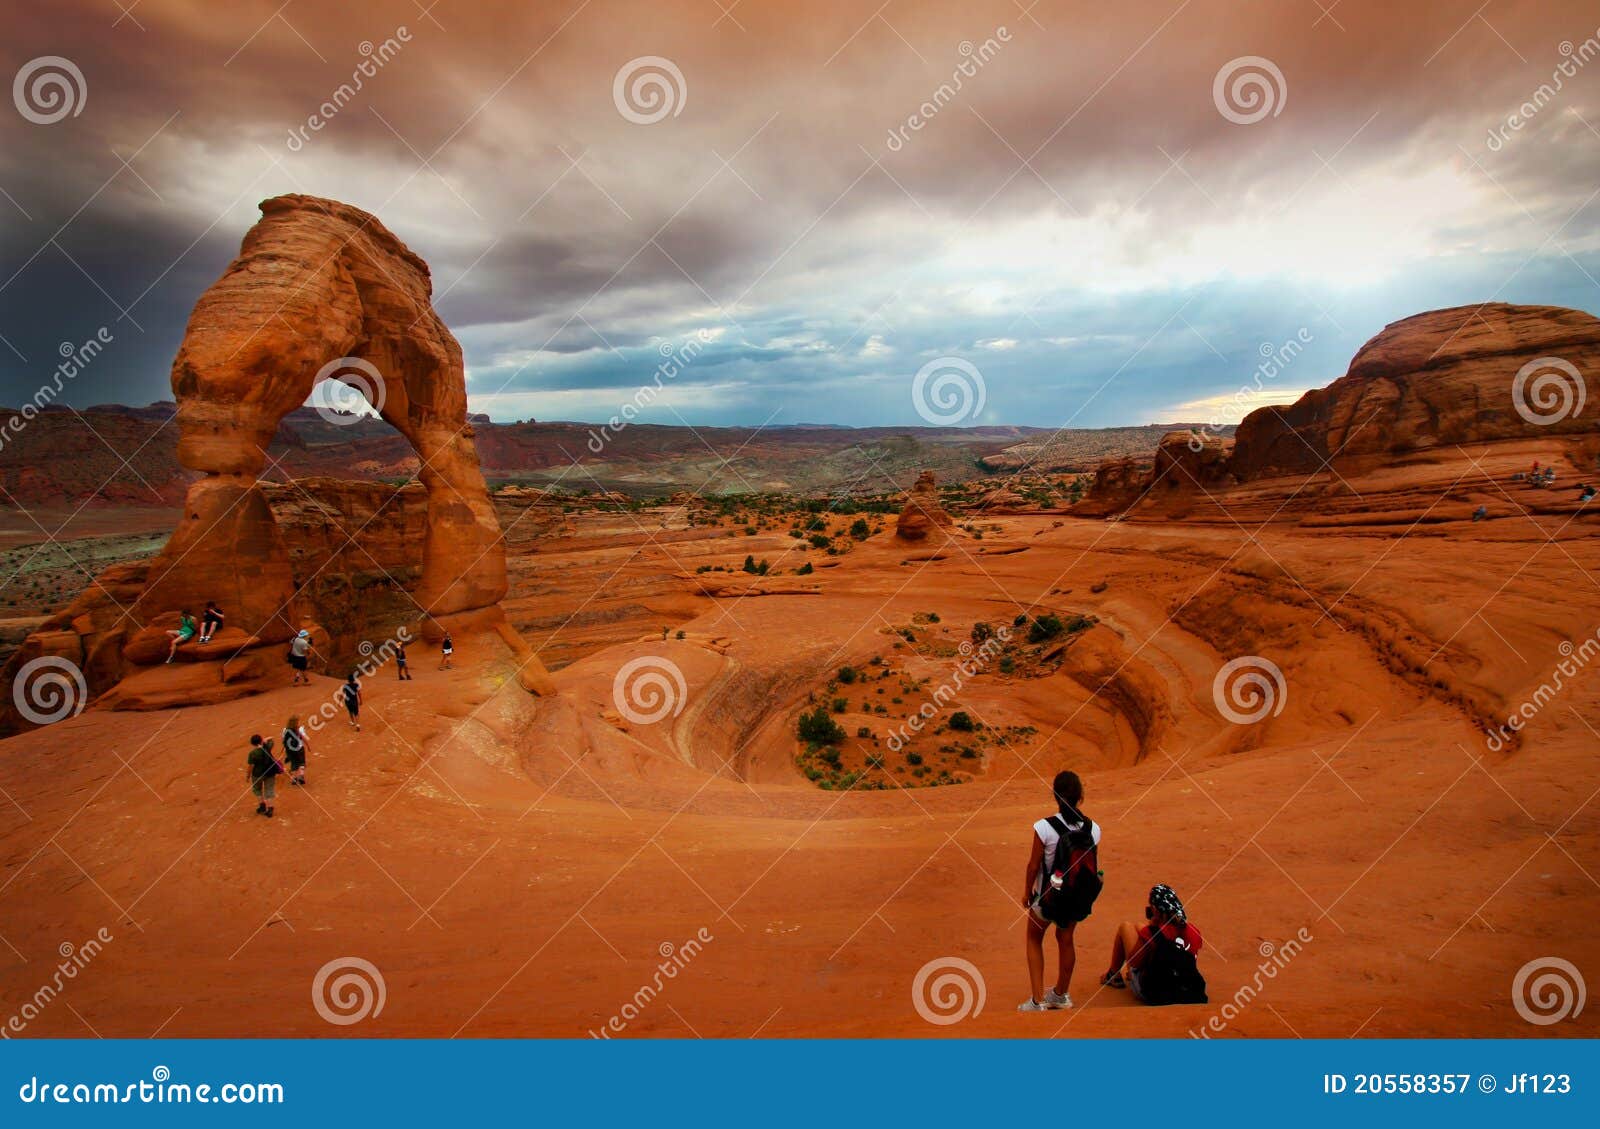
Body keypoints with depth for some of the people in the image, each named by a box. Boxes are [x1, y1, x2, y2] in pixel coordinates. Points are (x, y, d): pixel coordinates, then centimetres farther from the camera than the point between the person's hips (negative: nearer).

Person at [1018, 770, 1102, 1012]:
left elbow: (1034, 865, -15)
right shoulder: (1093, 829, -13)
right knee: (1065, 939, 25)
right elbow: (1092, 866, 0)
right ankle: (1061, 995, 42)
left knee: (1033, 939, 20)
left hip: (1048, 896, -3)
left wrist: (1027, 891, 3)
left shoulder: (1044, 827, -25)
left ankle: (1038, 1001, 17)